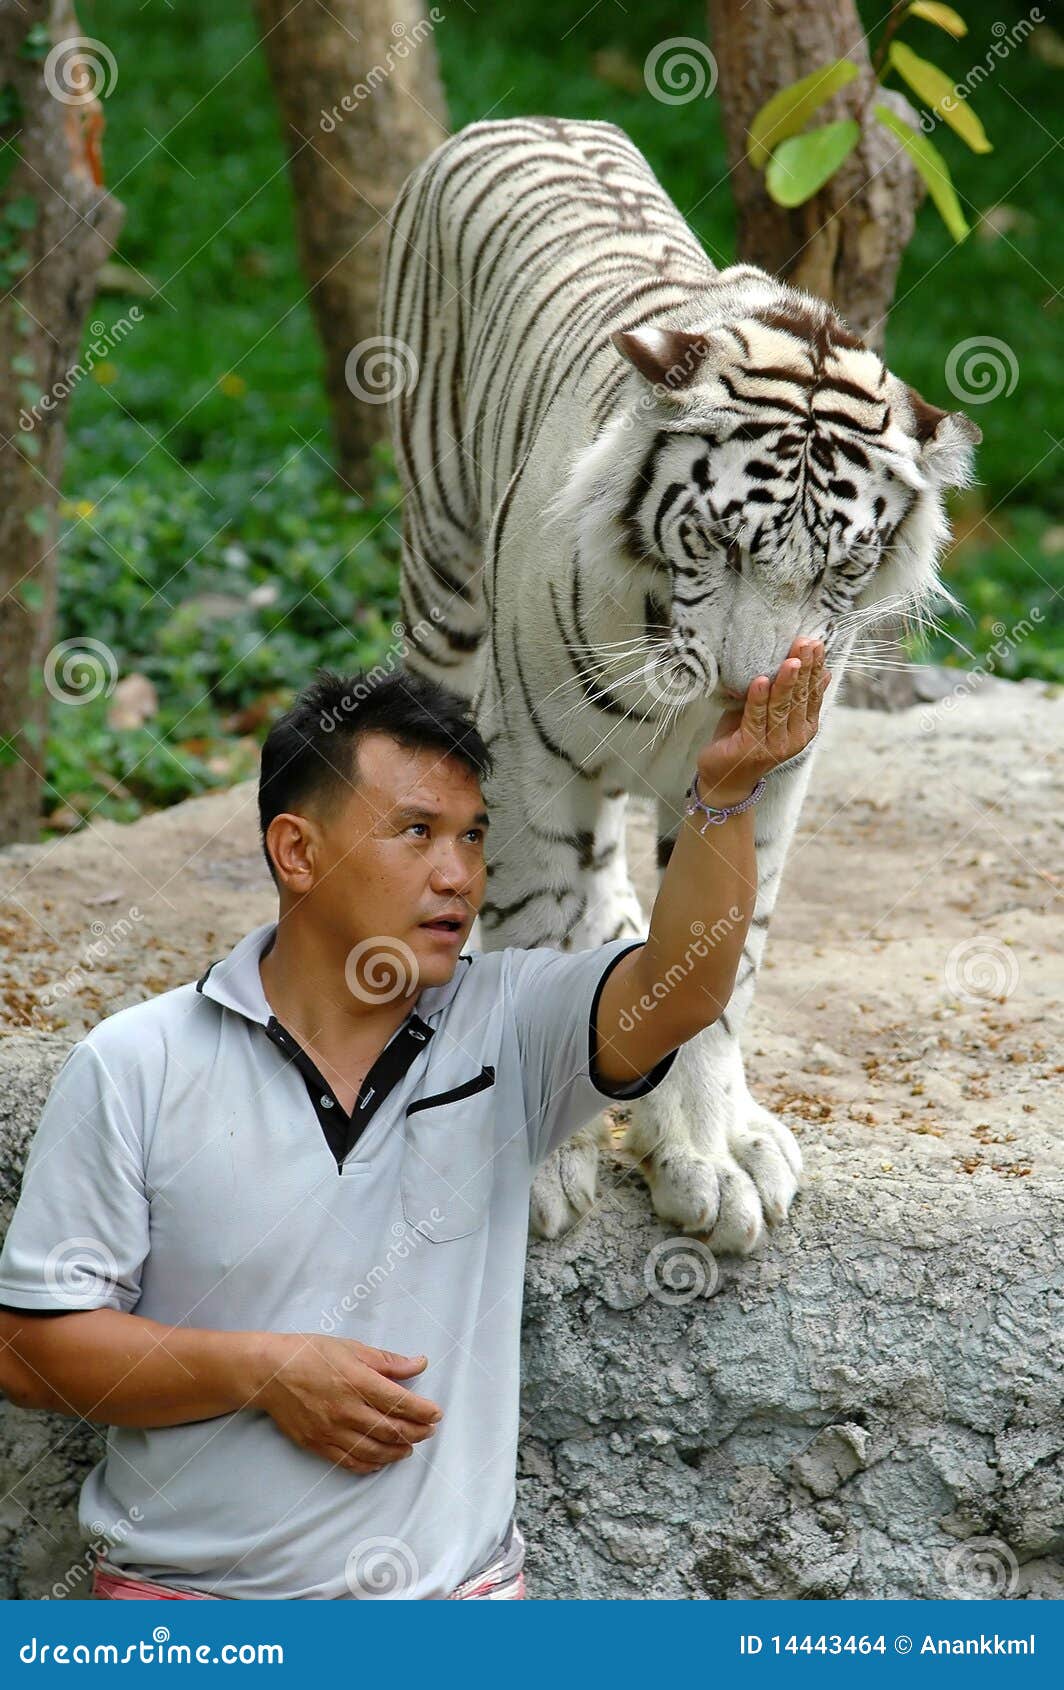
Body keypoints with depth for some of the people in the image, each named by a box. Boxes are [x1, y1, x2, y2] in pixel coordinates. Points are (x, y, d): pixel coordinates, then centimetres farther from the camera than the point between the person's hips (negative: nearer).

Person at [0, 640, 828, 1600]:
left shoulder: (504, 1031, 0)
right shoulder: (137, 1069, -5)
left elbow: (678, 990, -18)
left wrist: (725, 793, -33)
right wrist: (263, 1369, -16)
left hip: (457, 1588, 2)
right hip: (191, 1590, -2)